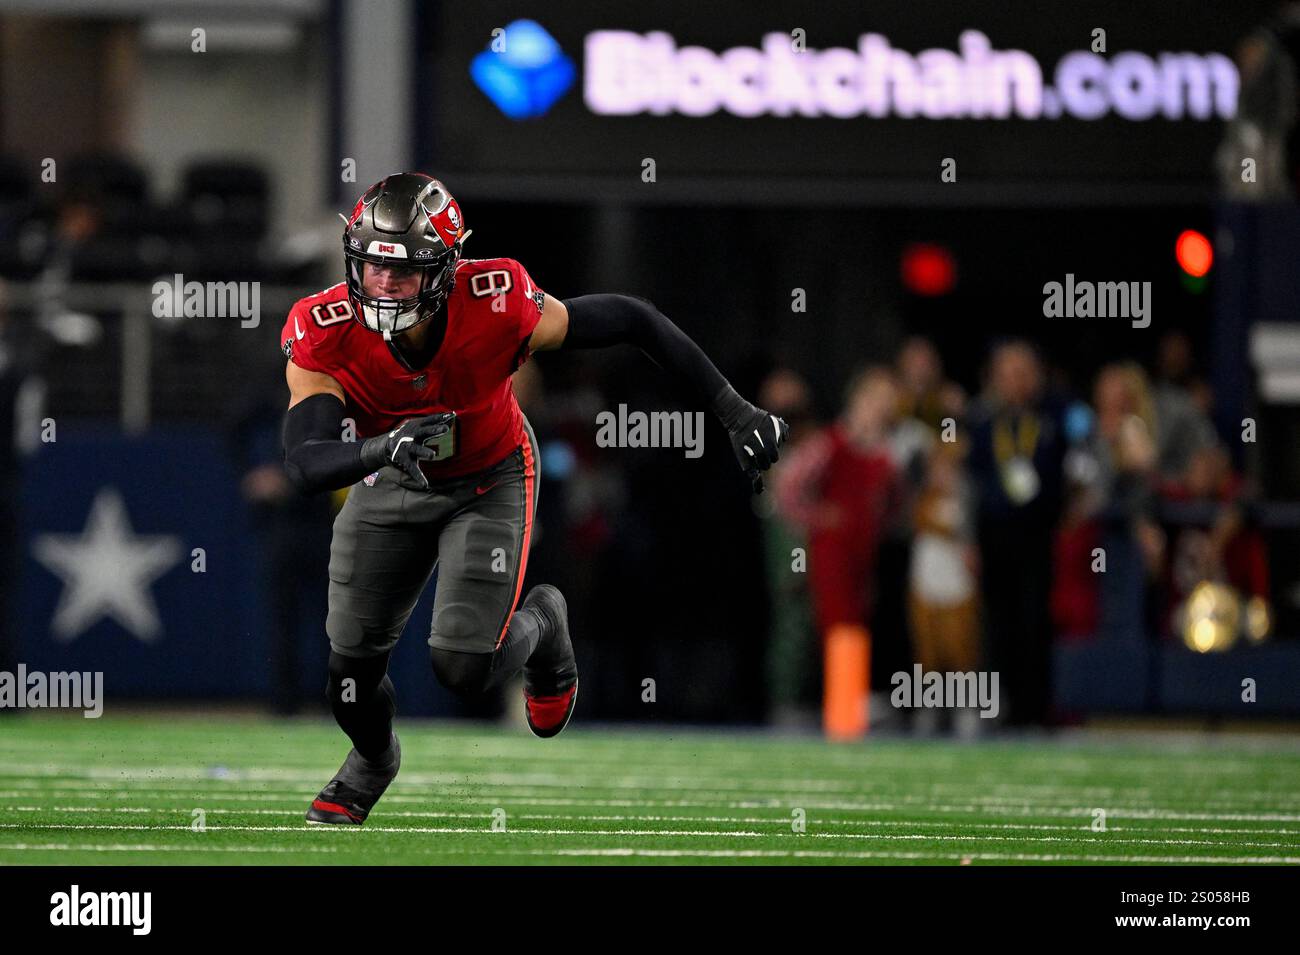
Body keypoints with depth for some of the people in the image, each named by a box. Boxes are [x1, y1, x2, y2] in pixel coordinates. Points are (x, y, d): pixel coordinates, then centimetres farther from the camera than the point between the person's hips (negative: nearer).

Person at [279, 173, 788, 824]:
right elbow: (304, 463, -39)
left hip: (488, 482, -2)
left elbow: (630, 321, -23)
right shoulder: (324, 335, -32)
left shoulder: (496, 310, -35)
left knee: (463, 667, -14)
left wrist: (735, 414, -22)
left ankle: (539, 625, 24)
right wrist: (383, 447, -60)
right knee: (352, 667, 3)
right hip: (392, 481, 2)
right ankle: (373, 760, 41)